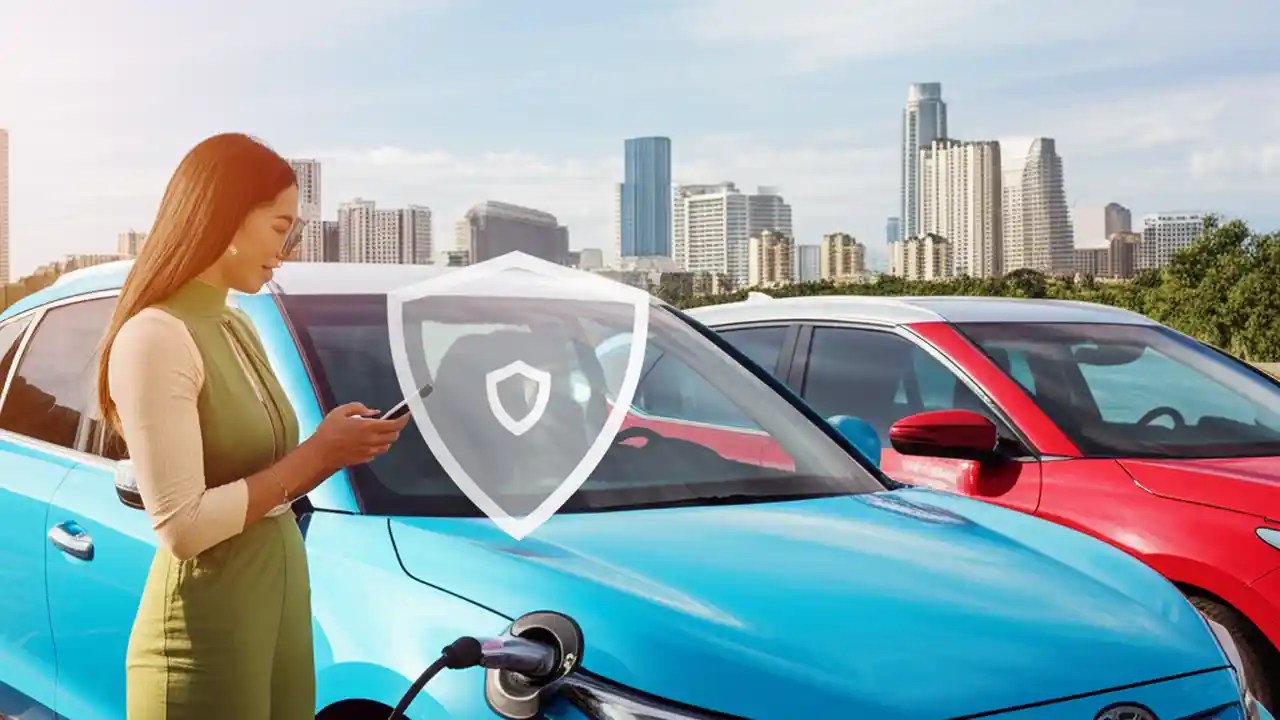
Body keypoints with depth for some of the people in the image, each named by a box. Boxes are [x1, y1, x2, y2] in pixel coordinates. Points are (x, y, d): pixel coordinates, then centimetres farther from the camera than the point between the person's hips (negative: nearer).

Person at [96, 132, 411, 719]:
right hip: (206, 638, -8)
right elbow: (183, 527, -22)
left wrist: (335, 450, -1)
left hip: (281, 609, 8)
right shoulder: (156, 338, -17)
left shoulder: (238, 330, 10)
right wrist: (316, 454, -17)